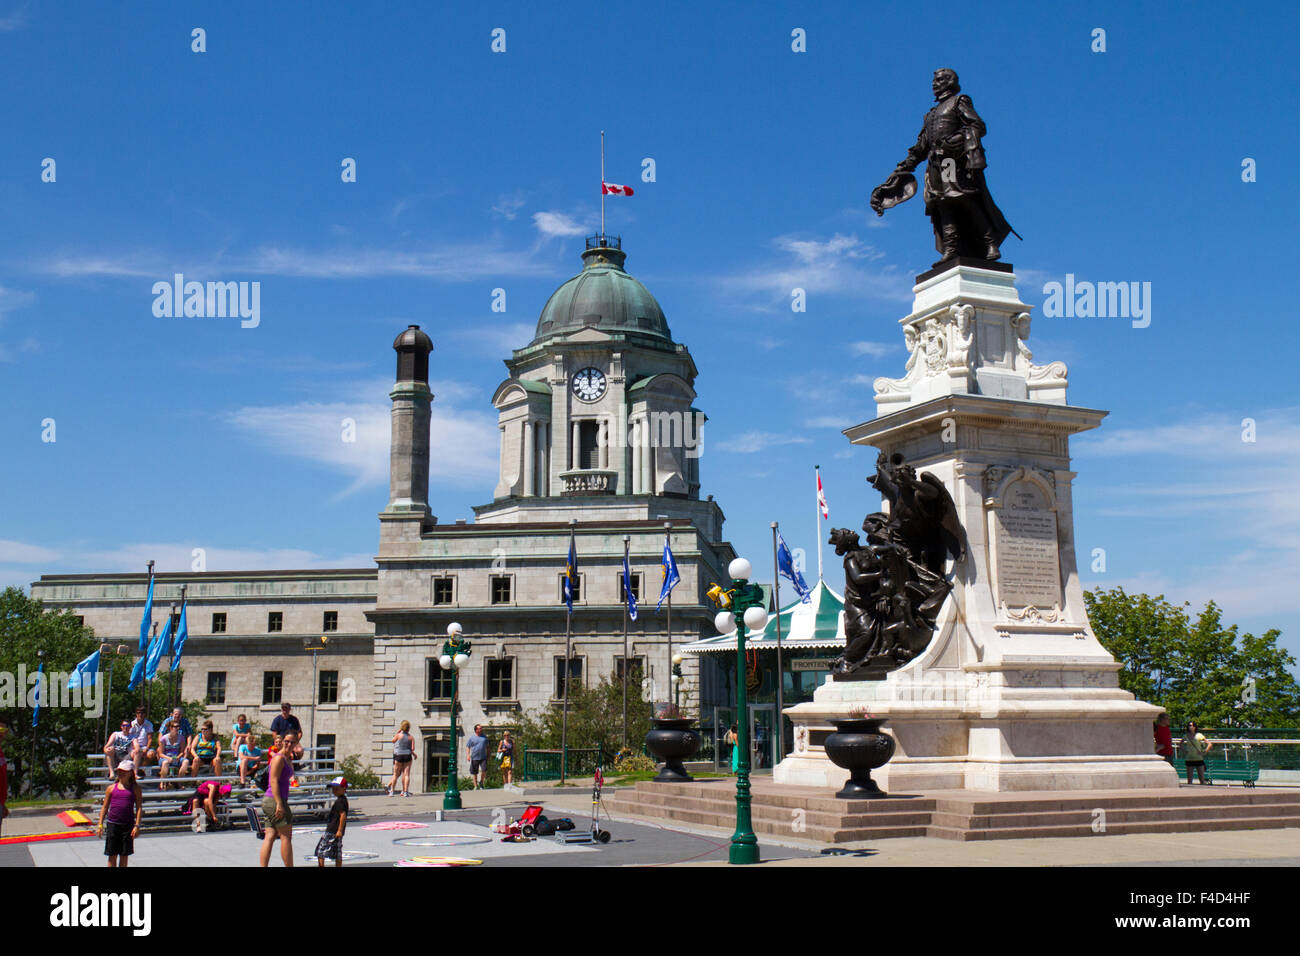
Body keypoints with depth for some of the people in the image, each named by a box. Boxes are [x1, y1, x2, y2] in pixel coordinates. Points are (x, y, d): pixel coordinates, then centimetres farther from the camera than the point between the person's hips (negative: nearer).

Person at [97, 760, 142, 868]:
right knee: (112, 855, 4)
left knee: (124, 855, 7)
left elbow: (139, 807, -1)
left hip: (128, 825, -1)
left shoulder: (135, 788, 2)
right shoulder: (111, 788, 5)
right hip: (113, 824, 1)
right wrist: (100, 824, 3)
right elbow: (105, 807, 9)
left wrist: (137, 825, -9)